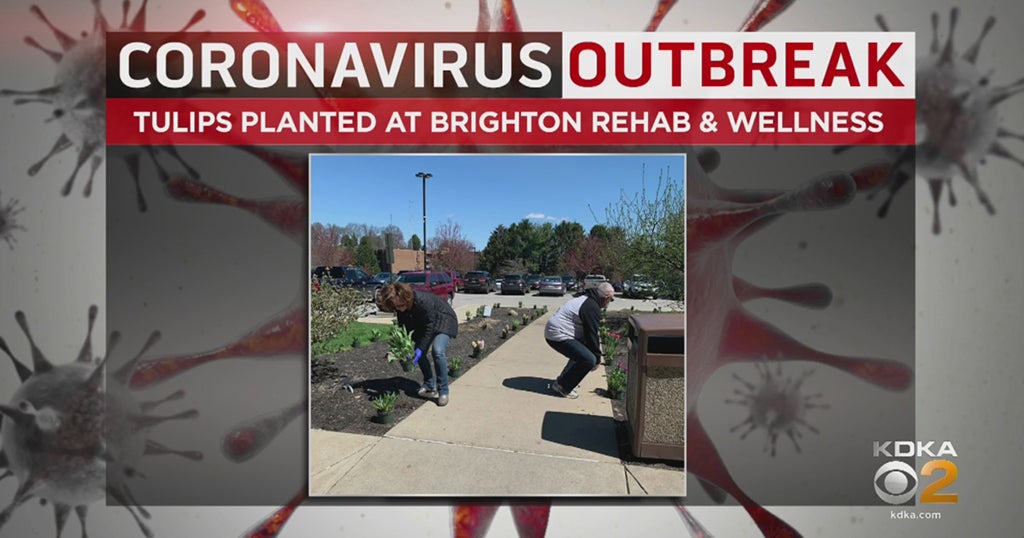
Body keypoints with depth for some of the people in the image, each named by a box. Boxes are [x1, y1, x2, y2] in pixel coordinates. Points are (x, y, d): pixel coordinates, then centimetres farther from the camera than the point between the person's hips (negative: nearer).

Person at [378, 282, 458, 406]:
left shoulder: (424, 301, -38)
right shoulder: (400, 308, -17)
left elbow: (429, 327, -29)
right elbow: (402, 327, -5)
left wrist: (420, 348, -28)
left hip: (443, 320, -7)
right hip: (424, 325, 7)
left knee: (437, 351, -26)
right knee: (419, 353, -2)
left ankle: (443, 392, -15)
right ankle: (430, 387, 17)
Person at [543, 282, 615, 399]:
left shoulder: (584, 298, 16)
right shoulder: (592, 308, -16)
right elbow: (592, 334, -13)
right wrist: (597, 359, 0)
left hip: (552, 331, 11)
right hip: (558, 336, -11)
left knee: (580, 353, 25)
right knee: (589, 360, -14)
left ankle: (561, 382, 24)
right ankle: (563, 387, -2)